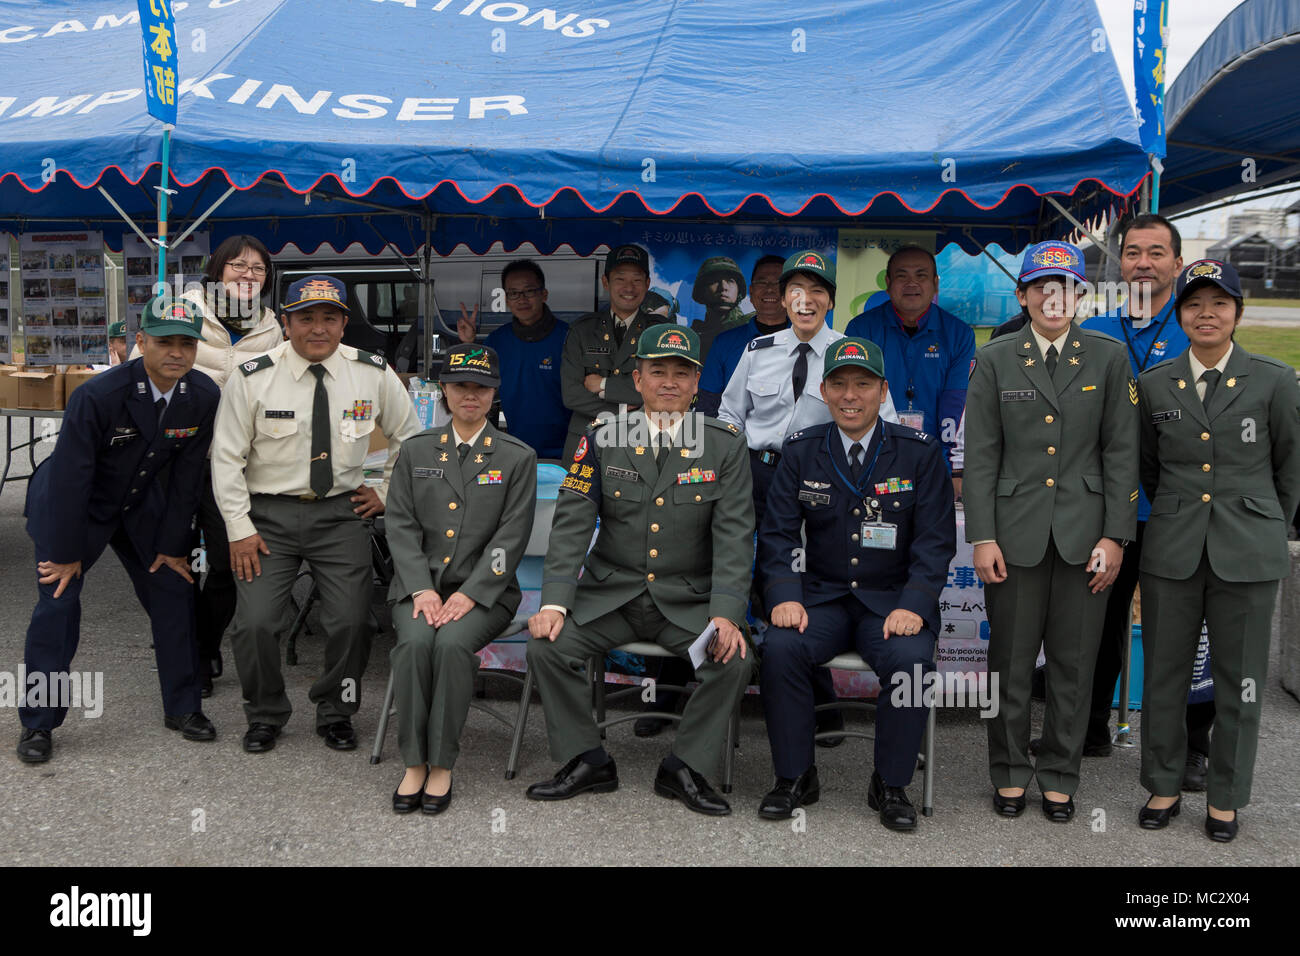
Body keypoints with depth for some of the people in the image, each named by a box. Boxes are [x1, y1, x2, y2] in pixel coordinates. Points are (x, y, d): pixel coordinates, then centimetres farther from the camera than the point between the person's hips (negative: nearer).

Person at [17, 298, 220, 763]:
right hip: (74, 504, -4)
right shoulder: (98, 395, -29)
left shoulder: (203, 396, -16)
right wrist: (66, 553, -15)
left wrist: (173, 545, -2)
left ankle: (182, 708, 16)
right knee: (58, 601, -7)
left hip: (143, 506, 4)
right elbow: (69, 475, -22)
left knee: (174, 594, 3)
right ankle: (38, 723, 8)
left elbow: (186, 475, -7)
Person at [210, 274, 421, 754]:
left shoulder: (374, 374, -2)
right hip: (269, 514, -1)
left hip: (340, 512, 1)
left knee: (350, 621, -9)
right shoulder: (252, 378, -7)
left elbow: (409, 437, 13)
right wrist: (240, 529, -6)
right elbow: (227, 457, -2)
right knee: (255, 624, -11)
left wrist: (385, 493, 9)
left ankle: (335, 713, 17)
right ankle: (265, 715, 16)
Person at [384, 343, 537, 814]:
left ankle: (442, 765, -18)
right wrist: (422, 589, -10)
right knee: (415, 642, -28)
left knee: (453, 644, -31)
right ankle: (413, 763, -17)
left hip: (484, 589, -2)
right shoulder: (415, 451, 13)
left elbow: (511, 537, -3)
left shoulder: (518, 457, 6)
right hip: (420, 583, 2)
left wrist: (469, 594, -15)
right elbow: (400, 525, 5)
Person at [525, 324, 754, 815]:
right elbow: (571, 525, -3)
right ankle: (587, 761, 0)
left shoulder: (725, 445, -1)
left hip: (688, 599, -1)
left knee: (735, 659, -25)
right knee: (545, 645, -20)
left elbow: (734, 534, -8)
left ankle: (685, 767, -3)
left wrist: (725, 614, -22)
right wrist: (553, 604, -16)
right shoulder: (601, 438, 1)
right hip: (609, 593, 1)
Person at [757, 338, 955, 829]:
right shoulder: (800, 451, 5)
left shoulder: (920, 452, 0)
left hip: (893, 600, -1)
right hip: (821, 596, 1)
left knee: (911, 657, -30)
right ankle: (795, 776, -7)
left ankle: (891, 784, -8)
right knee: (780, 647, -27)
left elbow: (935, 540, -2)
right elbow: (779, 532, 2)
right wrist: (785, 596, -15)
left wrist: (913, 605, -17)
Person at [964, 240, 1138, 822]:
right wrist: (981, 537, -6)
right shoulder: (994, 360, 3)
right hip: (1016, 532, 0)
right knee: (1010, 659, 6)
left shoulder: (1109, 358, 5)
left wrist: (1115, 535, -3)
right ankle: (1010, 773, 23)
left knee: (1074, 662, 7)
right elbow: (979, 456, 0)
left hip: (1084, 534, 1)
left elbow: (1122, 452, 3)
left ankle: (1059, 778, 23)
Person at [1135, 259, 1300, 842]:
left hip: (1247, 554, -1)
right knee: (1163, 675, 9)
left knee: (1238, 681, 7)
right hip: (1173, 551, 2)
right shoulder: (1153, 385, 3)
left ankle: (1225, 799, 23)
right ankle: (1163, 788, 25)